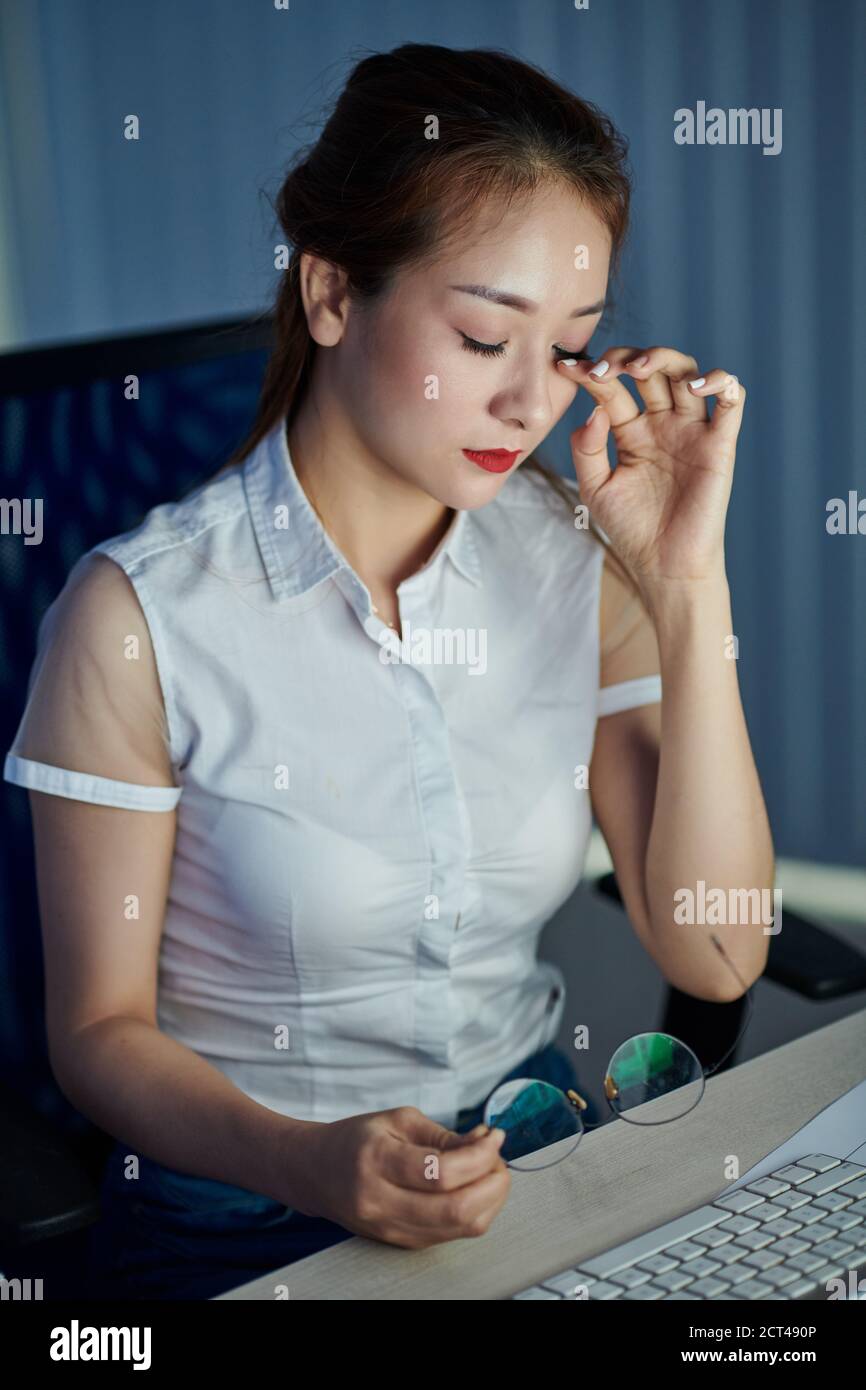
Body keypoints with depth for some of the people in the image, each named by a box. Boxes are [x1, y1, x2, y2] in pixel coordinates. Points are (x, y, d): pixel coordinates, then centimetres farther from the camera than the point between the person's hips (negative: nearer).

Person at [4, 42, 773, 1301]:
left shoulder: (572, 559, -2)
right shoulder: (145, 616, -15)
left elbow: (712, 956, -6)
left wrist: (688, 587, -13)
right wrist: (307, 1163, -25)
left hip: (531, 1164, 4)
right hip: (243, 1218, -3)